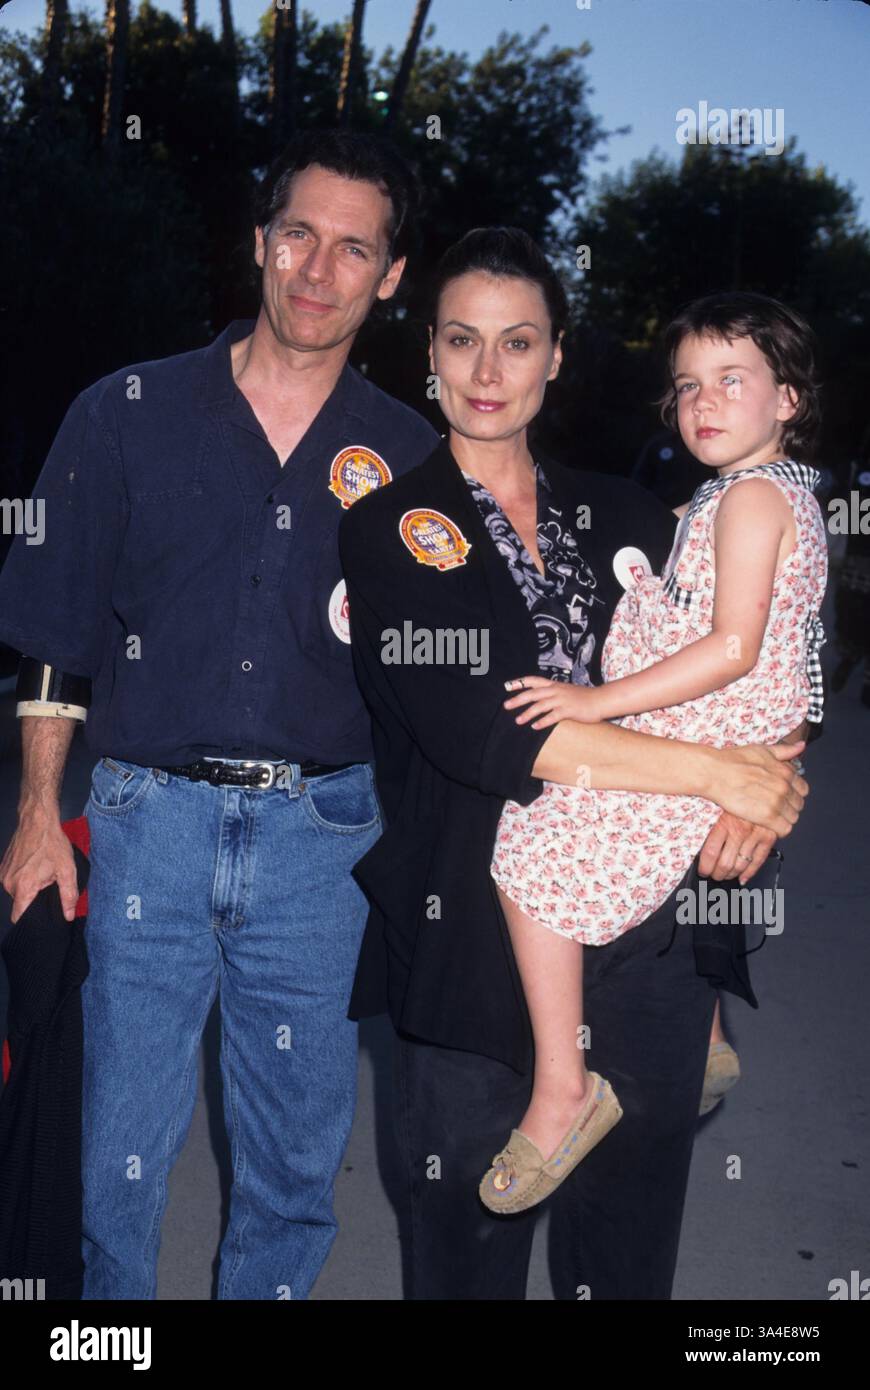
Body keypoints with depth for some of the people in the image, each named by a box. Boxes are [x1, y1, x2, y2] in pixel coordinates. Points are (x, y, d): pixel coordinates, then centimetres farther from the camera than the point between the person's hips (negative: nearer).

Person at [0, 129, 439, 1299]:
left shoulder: (410, 456, 5)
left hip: (323, 832, 1)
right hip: (149, 817, -1)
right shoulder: (127, 415, 3)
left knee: (298, 1152, 12)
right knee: (120, 1147, 6)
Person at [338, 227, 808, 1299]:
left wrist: (753, 792, -11)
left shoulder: (626, 518, 11)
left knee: (630, 1249, 15)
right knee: (468, 1254, 9)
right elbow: (469, 728, -16)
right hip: (476, 950, -3)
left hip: (645, 937, 4)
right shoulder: (389, 529, -2)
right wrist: (710, 770, -17)